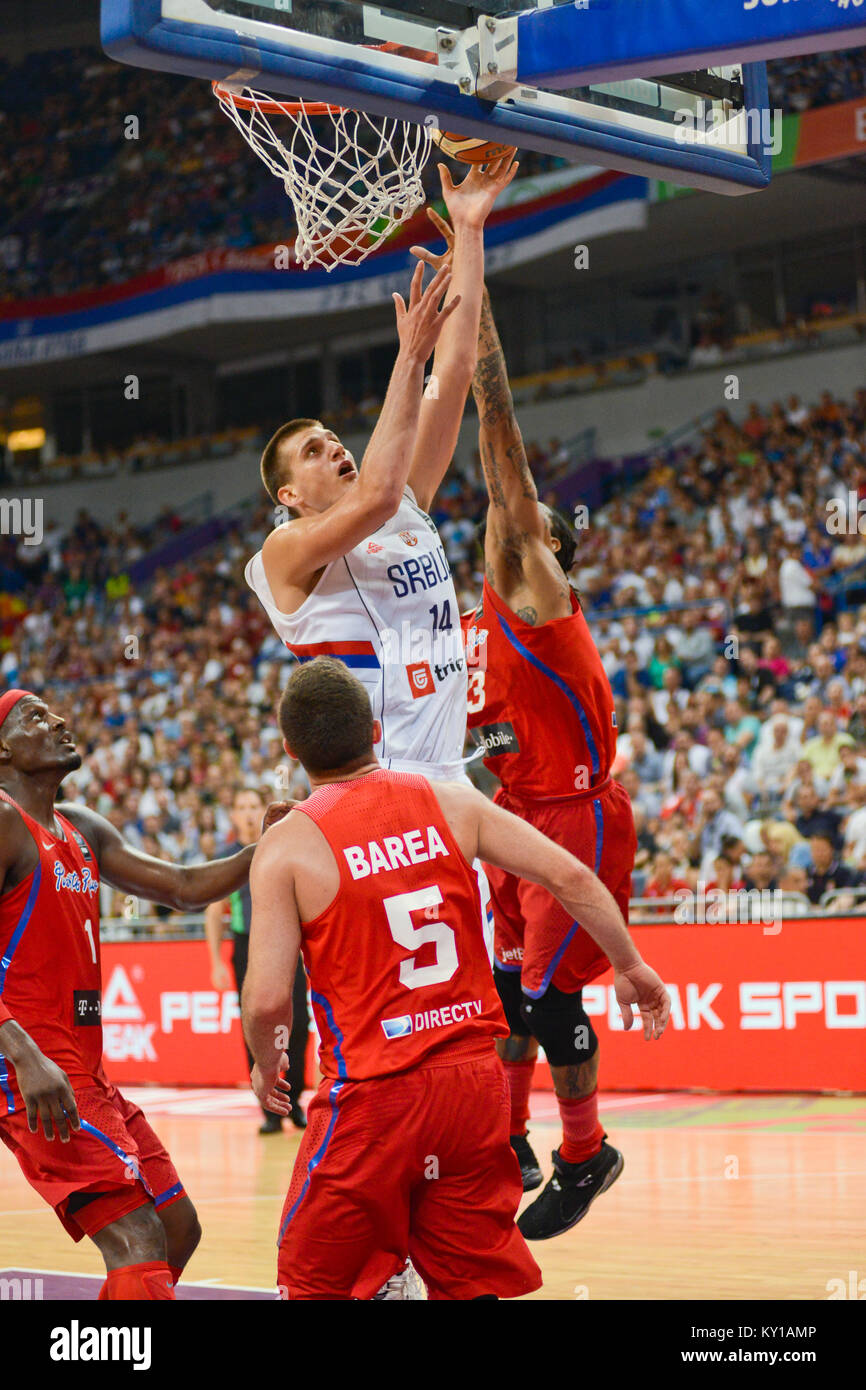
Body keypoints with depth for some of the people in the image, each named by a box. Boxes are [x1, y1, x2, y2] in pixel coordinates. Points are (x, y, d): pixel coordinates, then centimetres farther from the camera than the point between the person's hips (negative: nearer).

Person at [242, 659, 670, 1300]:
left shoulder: (286, 846, -6)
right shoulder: (452, 802, 3)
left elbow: (267, 1000, -10)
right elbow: (572, 877, 0)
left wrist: (266, 1067, 10)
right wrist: (631, 968, 13)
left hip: (373, 1092, -4)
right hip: (476, 1078, 4)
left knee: (312, 1286, 12)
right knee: (472, 1284, 15)